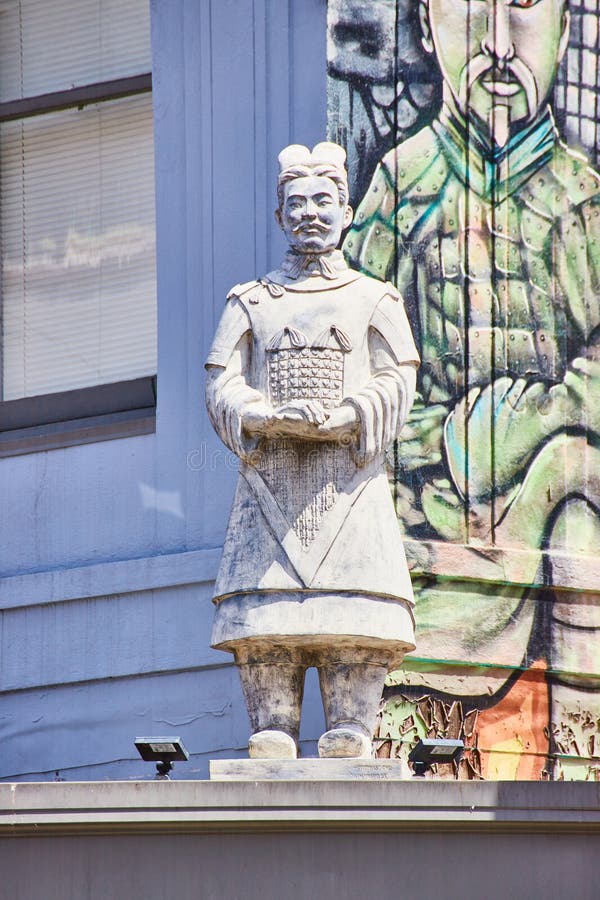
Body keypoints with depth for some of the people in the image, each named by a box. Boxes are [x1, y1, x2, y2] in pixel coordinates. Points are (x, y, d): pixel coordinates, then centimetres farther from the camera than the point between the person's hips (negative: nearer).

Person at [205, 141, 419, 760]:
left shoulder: (373, 301, 15)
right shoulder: (250, 303, 19)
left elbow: (395, 384, 3)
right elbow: (222, 384, 7)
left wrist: (340, 419, -16)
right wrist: (268, 417, -14)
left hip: (348, 480, -1)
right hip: (269, 477, 1)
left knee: (354, 623, -12)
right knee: (265, 619, -10)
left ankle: (350, 742, -15)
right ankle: (272, 739, -11)